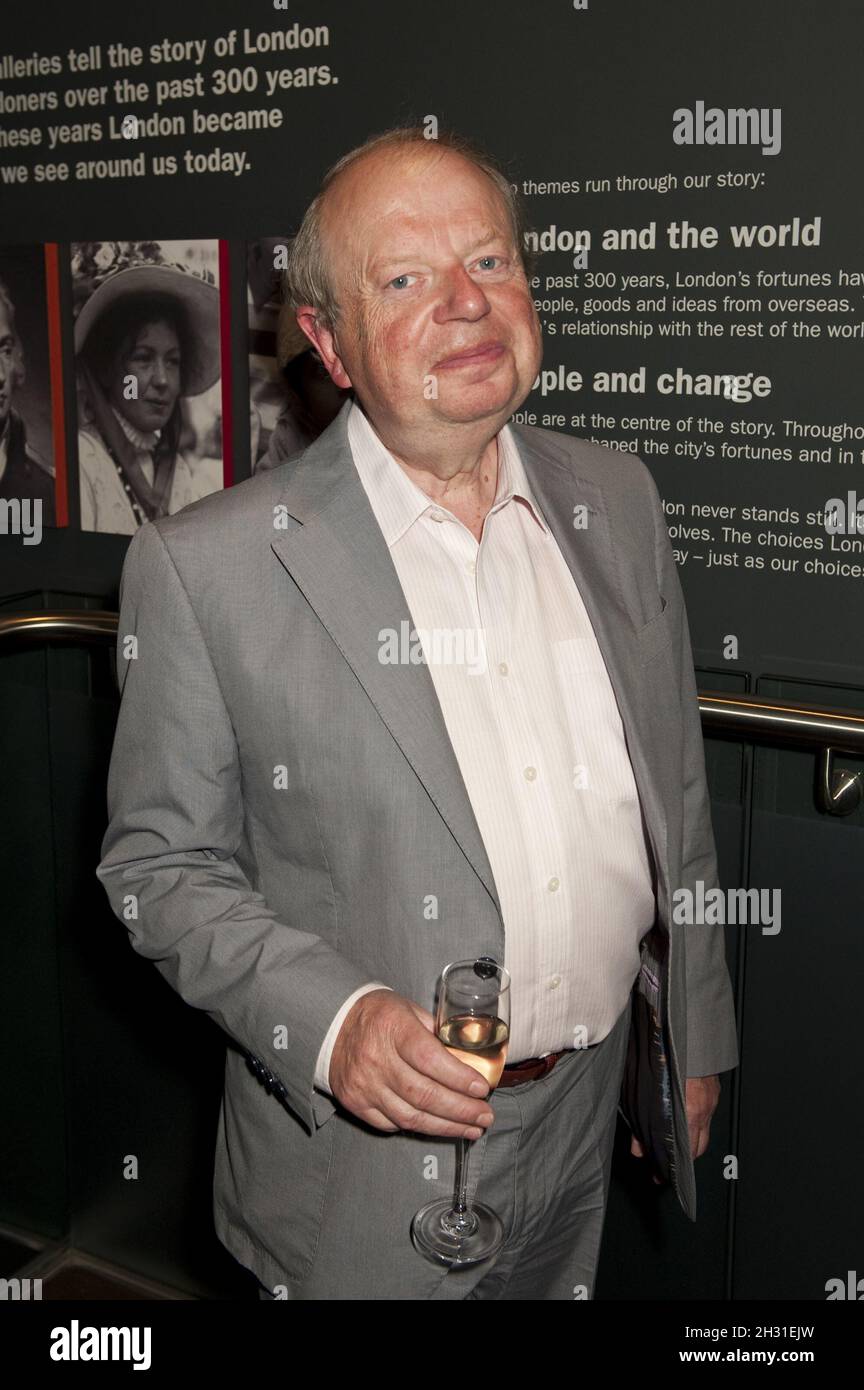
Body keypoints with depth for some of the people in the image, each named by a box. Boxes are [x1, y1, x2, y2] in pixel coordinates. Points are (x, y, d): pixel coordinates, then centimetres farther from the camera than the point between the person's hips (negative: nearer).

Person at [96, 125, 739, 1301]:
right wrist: (329, 1020, -23)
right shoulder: (205, 565, -16)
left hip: (587, 1120, 5)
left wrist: (699, 1033, 12)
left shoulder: (618, 500, 0)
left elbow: (676, 791, 8)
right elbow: (159, 862, -9)